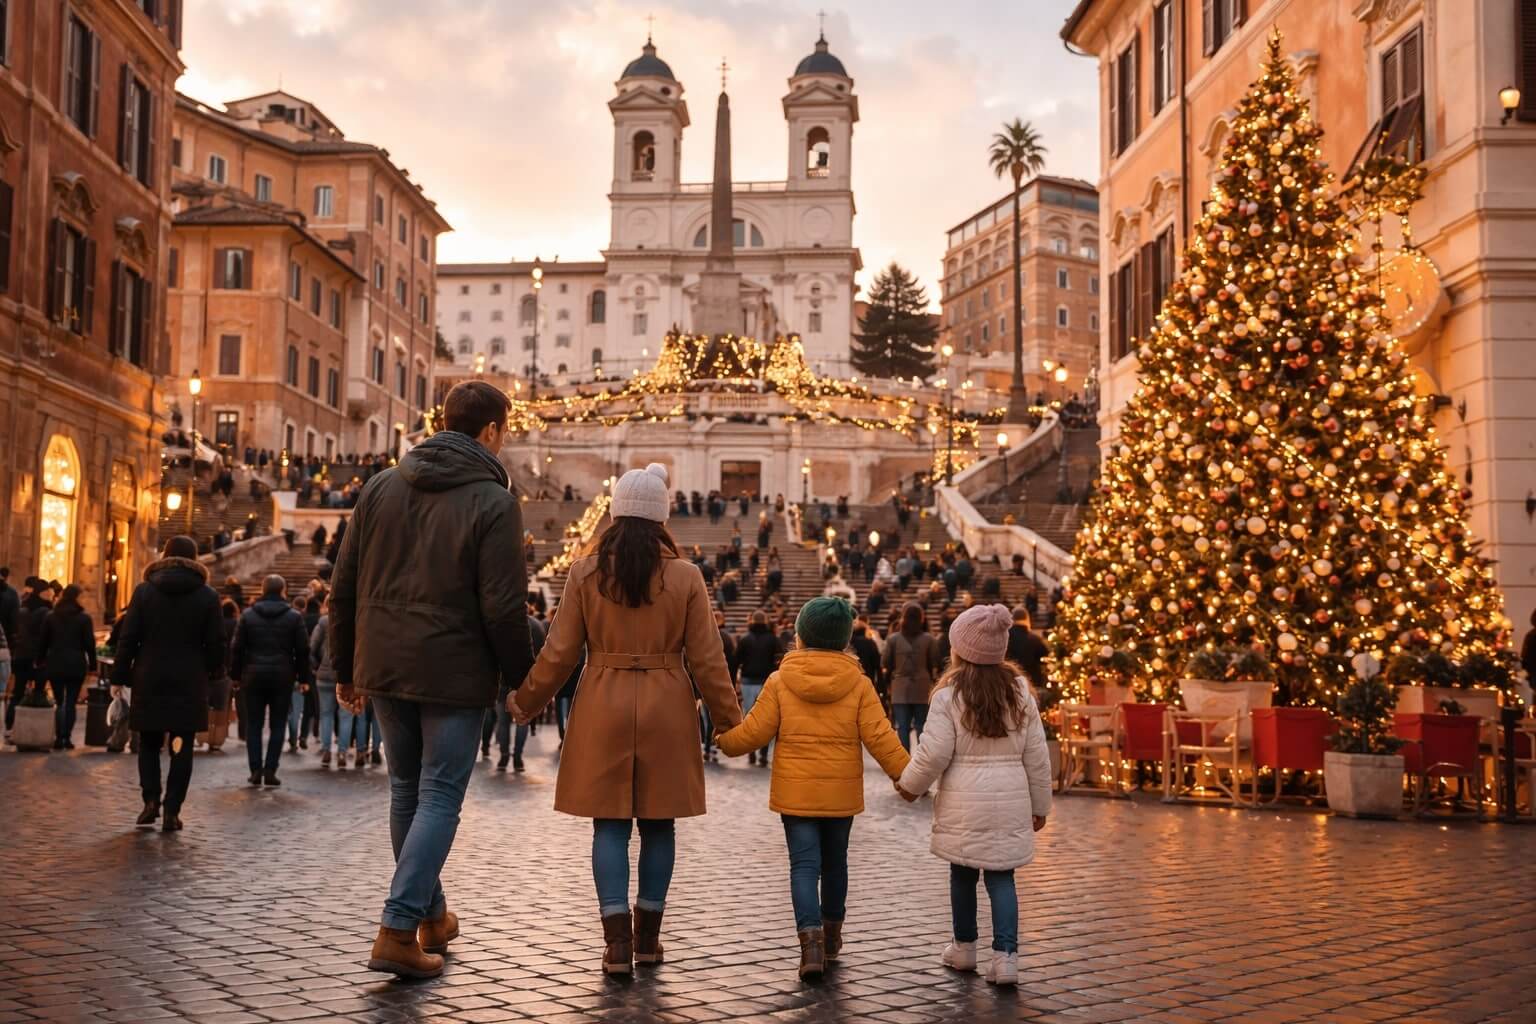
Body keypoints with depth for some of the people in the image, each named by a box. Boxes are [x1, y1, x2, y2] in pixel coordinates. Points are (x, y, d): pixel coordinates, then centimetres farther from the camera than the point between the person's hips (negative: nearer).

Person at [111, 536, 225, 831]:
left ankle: (151, 800, 1)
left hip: (149, 681, 1)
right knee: (181, 747, 3)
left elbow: (127, 638, -1)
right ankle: (172, 811, 0)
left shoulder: (144, 591, 1)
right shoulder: (207, 596, 1)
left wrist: (120, 675, 6)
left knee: (149, 743, 14)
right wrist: (214, 671, 18)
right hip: (190, 683, -1)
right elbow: (218, 643, 1)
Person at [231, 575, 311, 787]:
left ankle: (256, 770, 4)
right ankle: (270, 770, -1)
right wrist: (303, 677, 6)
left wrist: (236, 674, 8)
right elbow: (302, 650, 0)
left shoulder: (248, 615, 2)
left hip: (253, 676, 1)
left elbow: (237, 648, 1)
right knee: (277, 725, 5)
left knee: (253, 724, 8)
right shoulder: (294, 617, 0)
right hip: (282, 676, -1)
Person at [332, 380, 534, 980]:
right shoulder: (494, 503, -10)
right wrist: (521, 680, -2)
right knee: (439, 798, 3)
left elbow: (344, 587, 6)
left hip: (384, 667, 6)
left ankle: (431, 915, 32)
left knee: (406, 790, 19)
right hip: (454, 673, -5)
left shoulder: (381, 487, 5)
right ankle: (397, 931, -3)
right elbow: (503, 608, -15)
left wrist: (346, 669, 15)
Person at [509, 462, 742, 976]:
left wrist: (526, 703, 14)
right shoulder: (685, 575, -3)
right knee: (657, 823, 11)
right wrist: (730, 721, 9)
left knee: (610, 824, 6)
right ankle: (647, 936, 18)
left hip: (604, 708, 0)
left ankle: (618, 942, 2)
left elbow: (559, 652, -1)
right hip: (667, 710, 0)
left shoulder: (586, 571, -3)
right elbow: (706, 659, -2)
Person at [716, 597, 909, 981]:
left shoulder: (780, 682, -6)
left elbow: (754, 731, -4)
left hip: (795, 790, -2)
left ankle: (811, 937, -18)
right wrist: (905, 776, 0)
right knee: (834, 861, 18)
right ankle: (832, 933, 31)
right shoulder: (859, 684, -3)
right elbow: (879, 737, -8)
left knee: (804, 864, 0)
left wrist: (724, 740, 15)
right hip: (841, 791, 2)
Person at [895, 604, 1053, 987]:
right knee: (1001, 876, 7)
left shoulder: (949, 693, -9)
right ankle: (1005, 956, -2)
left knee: (963, 872, 14)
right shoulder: (1019, 690, 2)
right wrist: (1040, 804, 15)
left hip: (964, 801, -2)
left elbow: (934, 753, -10)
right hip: (1011, 799, 2)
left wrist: (910, 785, 8)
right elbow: (1036, 755, 5)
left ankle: (964, 948, 27)